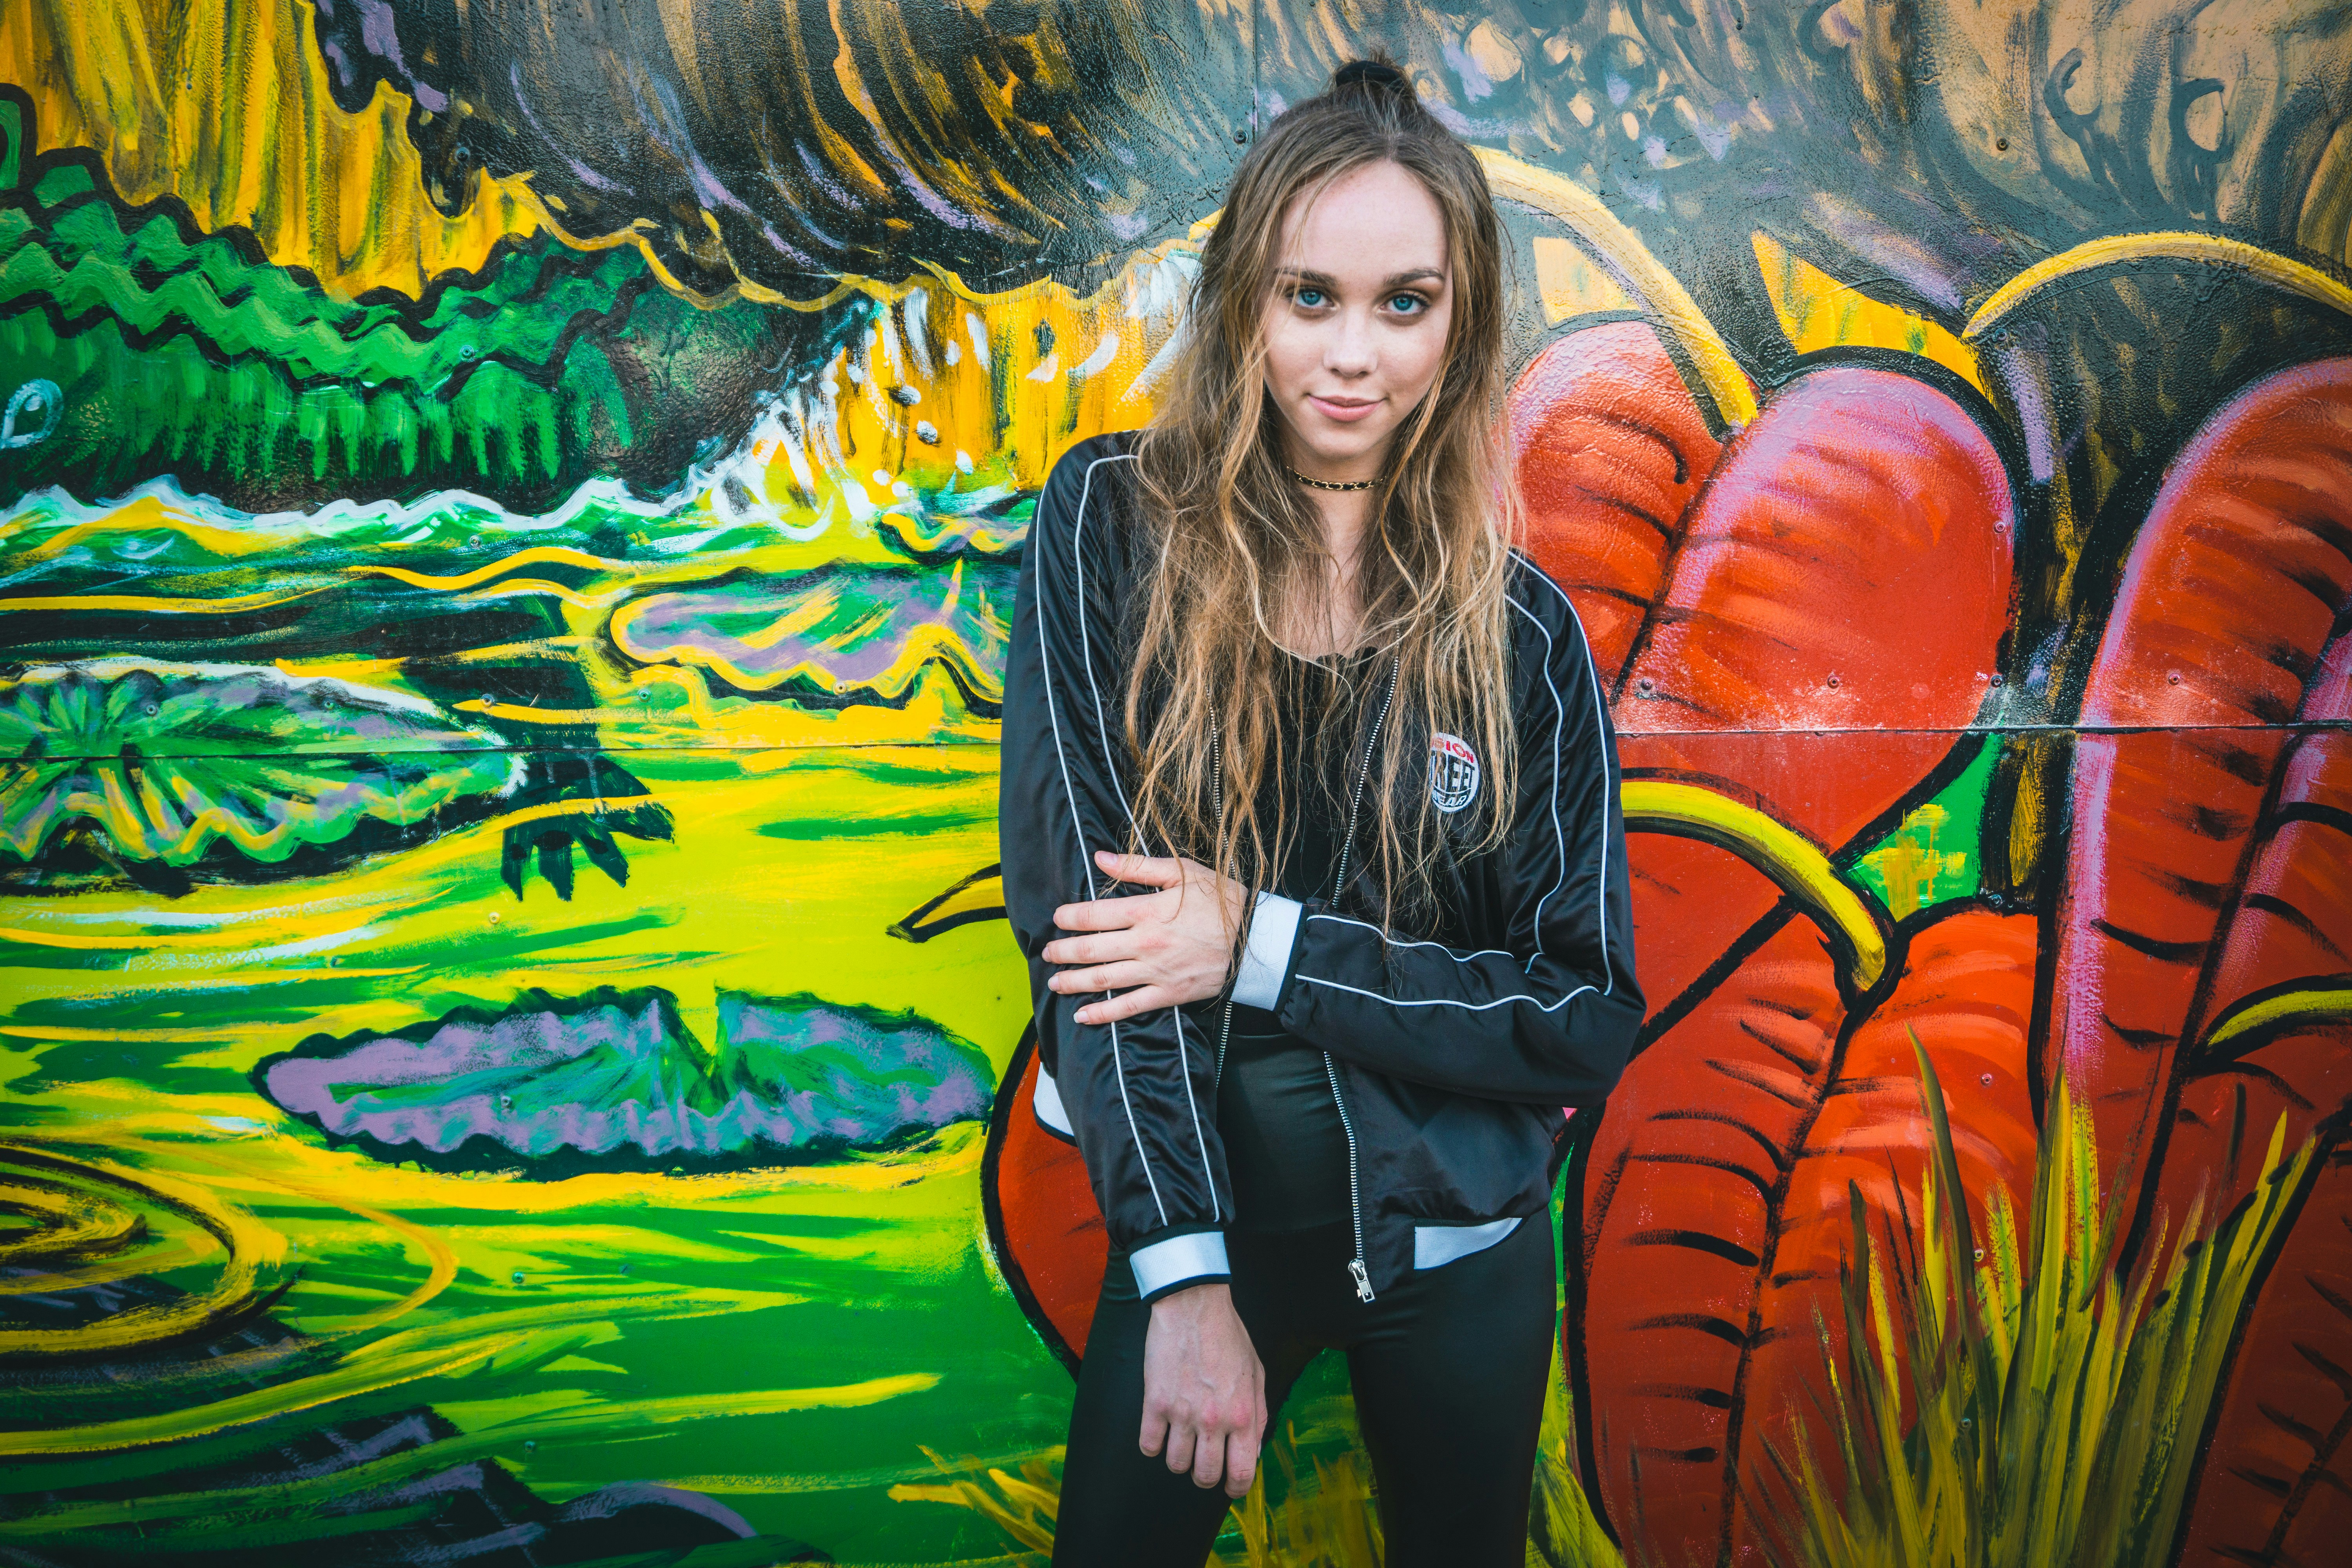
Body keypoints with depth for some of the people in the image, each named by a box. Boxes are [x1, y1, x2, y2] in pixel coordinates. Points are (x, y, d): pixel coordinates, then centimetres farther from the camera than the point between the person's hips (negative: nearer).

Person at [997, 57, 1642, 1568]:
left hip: (1459, 1246, 1)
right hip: (1200, 1216, 0)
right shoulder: (1113, 523, -10)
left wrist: (1266, 946, -19)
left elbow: (1592, 1012, -8)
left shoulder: (1522, 632, -8)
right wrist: (1183, 1269, -21)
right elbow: (1084, 890, -16)